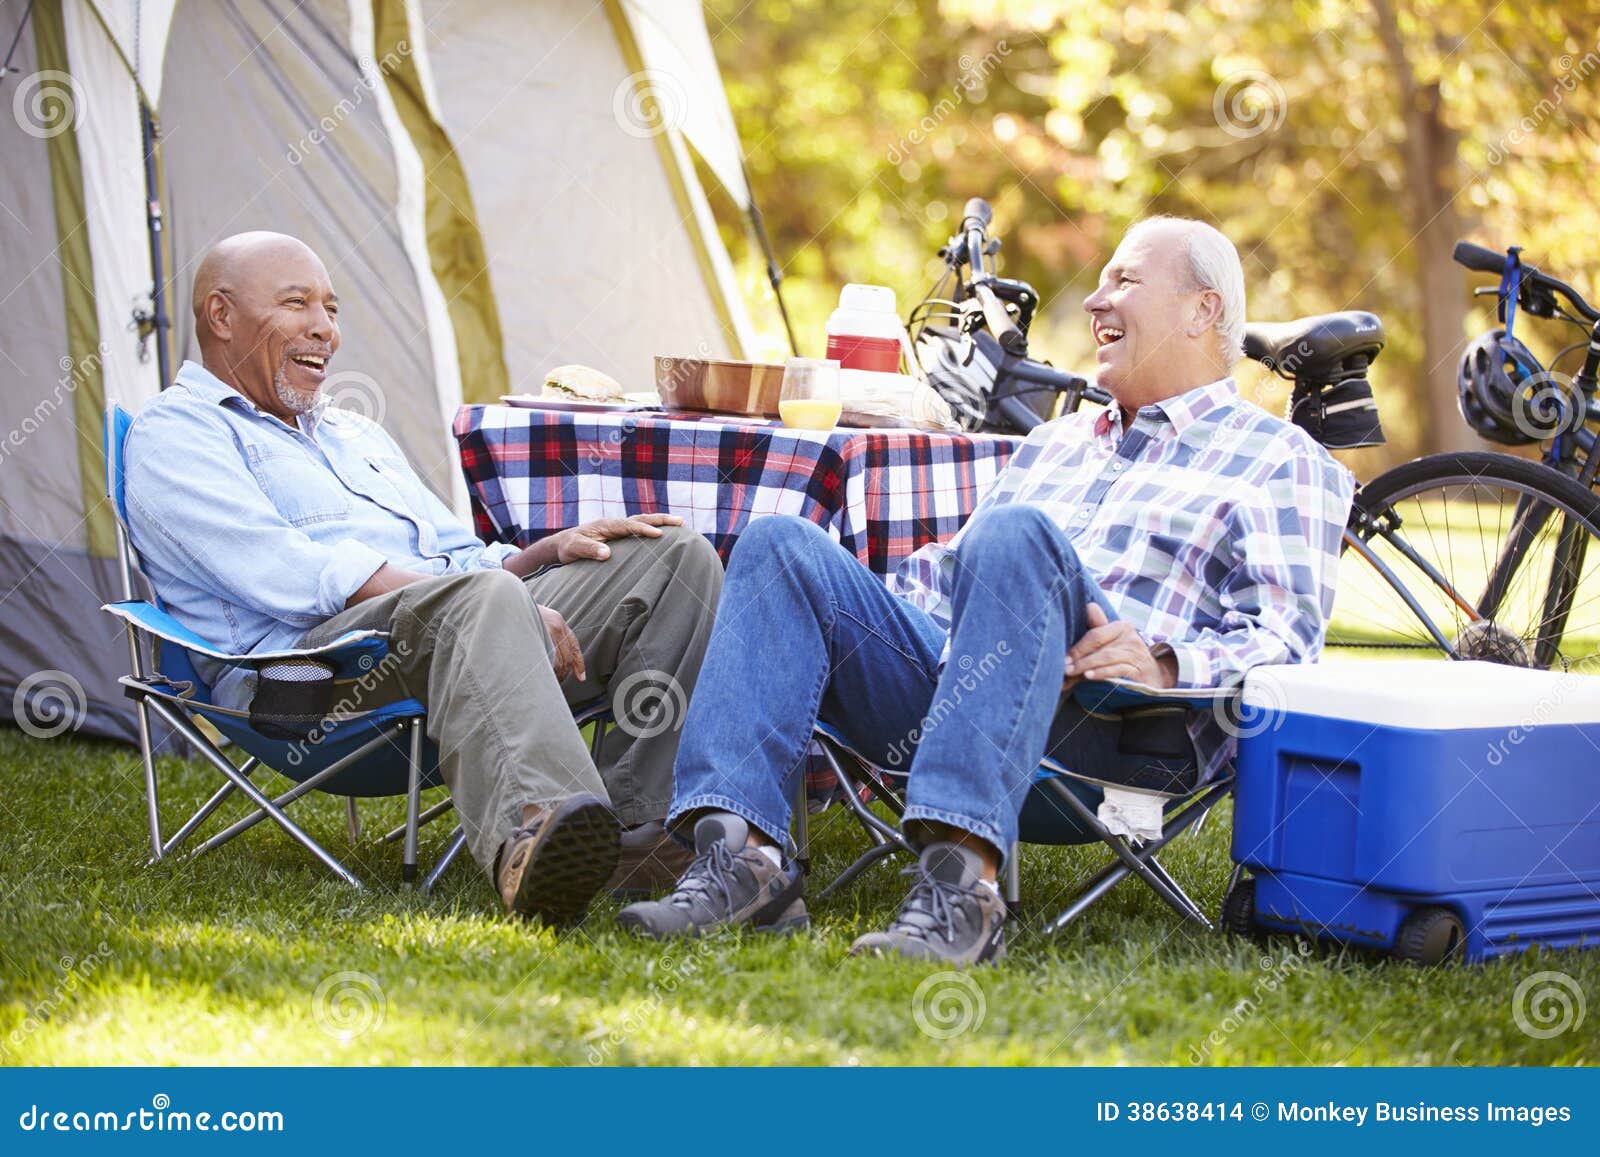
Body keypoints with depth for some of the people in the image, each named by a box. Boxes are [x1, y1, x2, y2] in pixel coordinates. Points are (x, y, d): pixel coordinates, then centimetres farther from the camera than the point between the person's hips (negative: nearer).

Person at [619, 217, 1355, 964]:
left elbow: (1287, 635, 1)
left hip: (1122, 734, -6)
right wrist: (853, 610, 15)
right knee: (781, 545, -11)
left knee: (1016, 536, -34)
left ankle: (963, 878, -50)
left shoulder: (1283, 461, 16)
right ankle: (740, 853, -31)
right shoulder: (1055, 440, 38)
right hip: (946, 674, 6)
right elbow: (949, 571, 37)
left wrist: (1168, 665, -19)